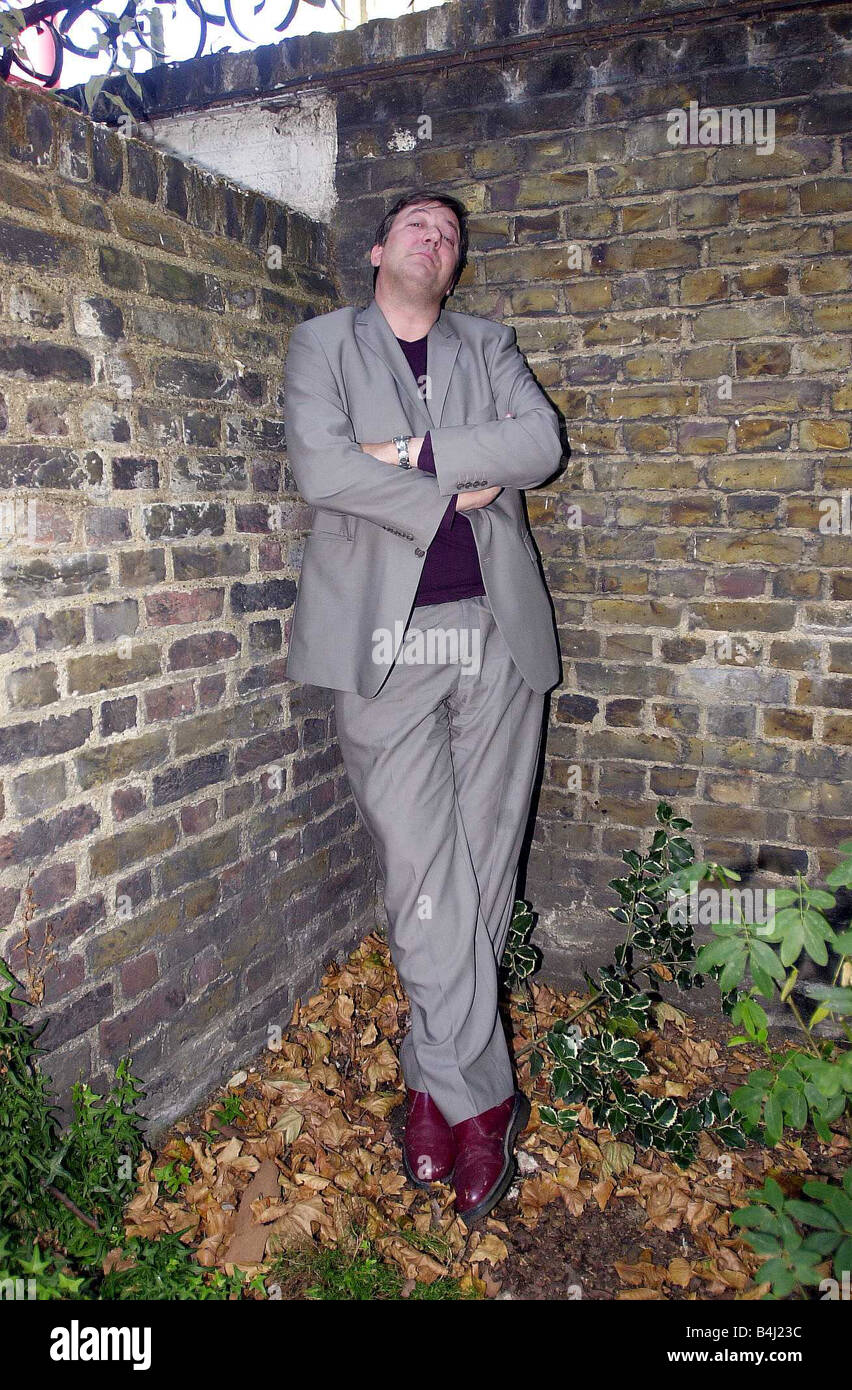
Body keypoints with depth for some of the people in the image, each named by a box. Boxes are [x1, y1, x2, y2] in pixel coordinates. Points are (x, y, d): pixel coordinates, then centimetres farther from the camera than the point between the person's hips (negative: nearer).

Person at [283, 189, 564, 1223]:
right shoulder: (322, 343, 14)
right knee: (423, 874, -6)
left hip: (498, 633, 3)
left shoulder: (488, 345, 21)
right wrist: (453, 495, -4)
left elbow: (541, 443, 2)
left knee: (484, 867, 3)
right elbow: (319, 469, -5)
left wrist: (418, 451, -7)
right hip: (385, 640, -2)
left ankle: (432, 1080, 19)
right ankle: (481, 1098, 7)